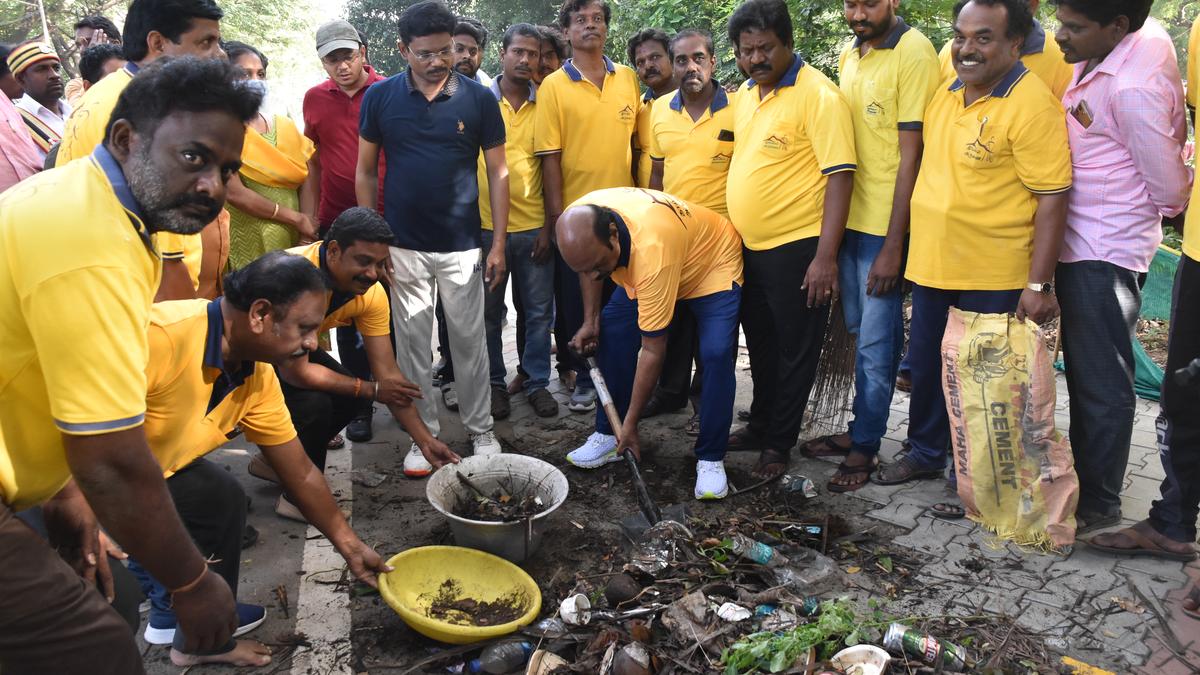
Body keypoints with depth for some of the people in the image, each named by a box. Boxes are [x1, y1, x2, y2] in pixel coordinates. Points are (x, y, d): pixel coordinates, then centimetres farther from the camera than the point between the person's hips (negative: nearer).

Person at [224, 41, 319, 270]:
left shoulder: (285, 126, 11)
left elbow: (308, 182, 1)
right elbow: (234, 193, -13)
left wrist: (306, 238, -12)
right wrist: (296, 218, -11)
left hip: (292, 244, 4)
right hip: (246, 247, -4)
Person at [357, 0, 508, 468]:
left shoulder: (478, 98, -4)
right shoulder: (380, 97, -2)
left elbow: (497, 173, 0)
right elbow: (366, 172, 5)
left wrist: (498, 243, -3)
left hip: (462, 246, -1)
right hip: (404, 247, 1)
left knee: (470, 341, 7)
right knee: (412, 344, 8)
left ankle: (480, 429, 23)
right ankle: (424, 433, 22)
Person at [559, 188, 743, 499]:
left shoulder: (653, 252, -45)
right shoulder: (581, 222, -27)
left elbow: (652, 351, -36)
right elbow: (587, 265, 2)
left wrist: (631, 424, -28)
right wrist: (591, 319, -6)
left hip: (714, 264, -7)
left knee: (717, 354, -24)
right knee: (612, 332, -4)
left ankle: (710, 459, -9)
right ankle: (608, 434, 9)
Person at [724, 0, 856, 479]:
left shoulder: (818, 94, -15)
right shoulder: (744, 94, 10)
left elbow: (840, 175, -19)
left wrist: (825, 256, -23)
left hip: (796, 249, -8)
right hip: (749, 246, 8)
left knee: (793, 351, 6)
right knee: (760, 345, 19)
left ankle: (778, 444, 19)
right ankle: (760, 426, 35)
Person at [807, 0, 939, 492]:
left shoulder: (913, 53, -12)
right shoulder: (849, 55, 11)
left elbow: (911, 152, -15)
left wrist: (892, 246, -16)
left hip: (885, 224, -7)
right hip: (848, 216, 7)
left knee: (876, 342, 2)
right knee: (860, 332, 16)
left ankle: (864, 446, 15)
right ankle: (860, 429, 30)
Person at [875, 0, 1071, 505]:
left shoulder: (1032, 104, -16)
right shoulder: (944, 94, 8)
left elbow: (1052, 197, -18)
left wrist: (1039, 285, -20)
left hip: (994, 278, -7)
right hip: (931, 265, 7)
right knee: (925, 366, 19)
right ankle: (926, 453, 39)